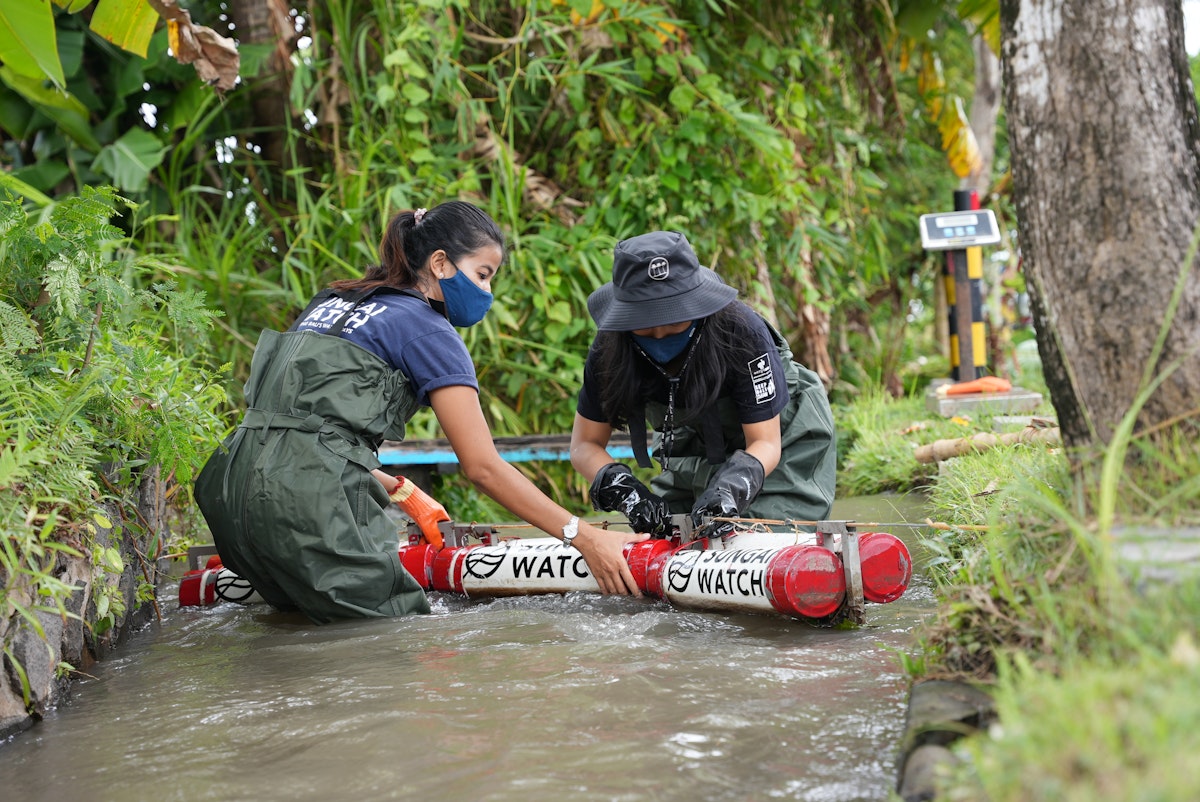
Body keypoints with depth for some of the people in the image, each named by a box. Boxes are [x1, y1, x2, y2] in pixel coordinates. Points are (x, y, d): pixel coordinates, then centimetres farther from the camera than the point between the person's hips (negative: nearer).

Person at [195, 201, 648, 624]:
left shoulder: (331, 300, 23)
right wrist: (584, 538, -6)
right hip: (312, 502, -8)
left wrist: (366, 473, 28)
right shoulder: (429, 332, -1)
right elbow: (483, 467, -6)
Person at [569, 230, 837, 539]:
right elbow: (585, 444, -16)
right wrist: (622, 489, -36)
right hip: (697, 446, 4)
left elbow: (765, 443, -28)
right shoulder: (609, 349, -23)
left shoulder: (742, 332, -33)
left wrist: (729, 490, -48)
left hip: (782, 435, -4)